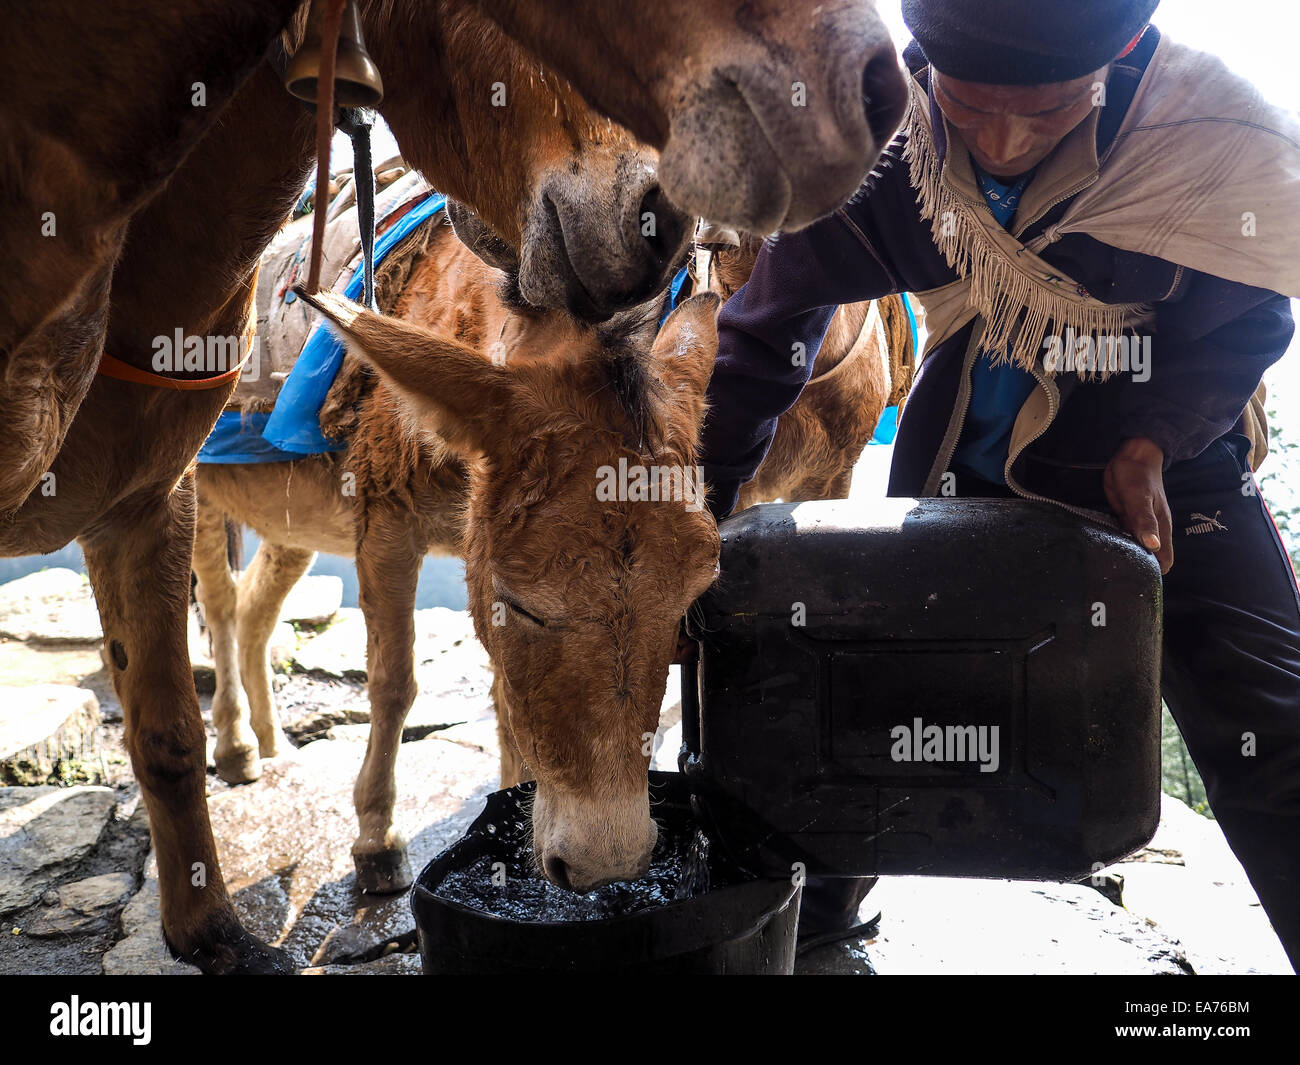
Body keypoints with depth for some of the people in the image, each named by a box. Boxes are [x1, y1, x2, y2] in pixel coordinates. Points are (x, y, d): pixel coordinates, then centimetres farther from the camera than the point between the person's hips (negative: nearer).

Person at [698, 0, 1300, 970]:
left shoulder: (1207, 136, -26)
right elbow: (775, 319, -8)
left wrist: (1151, 445, -23)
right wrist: (704, 502, -9)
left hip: (1167, 459, -1)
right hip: (968, 461, 1)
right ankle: (819, 902, 34)